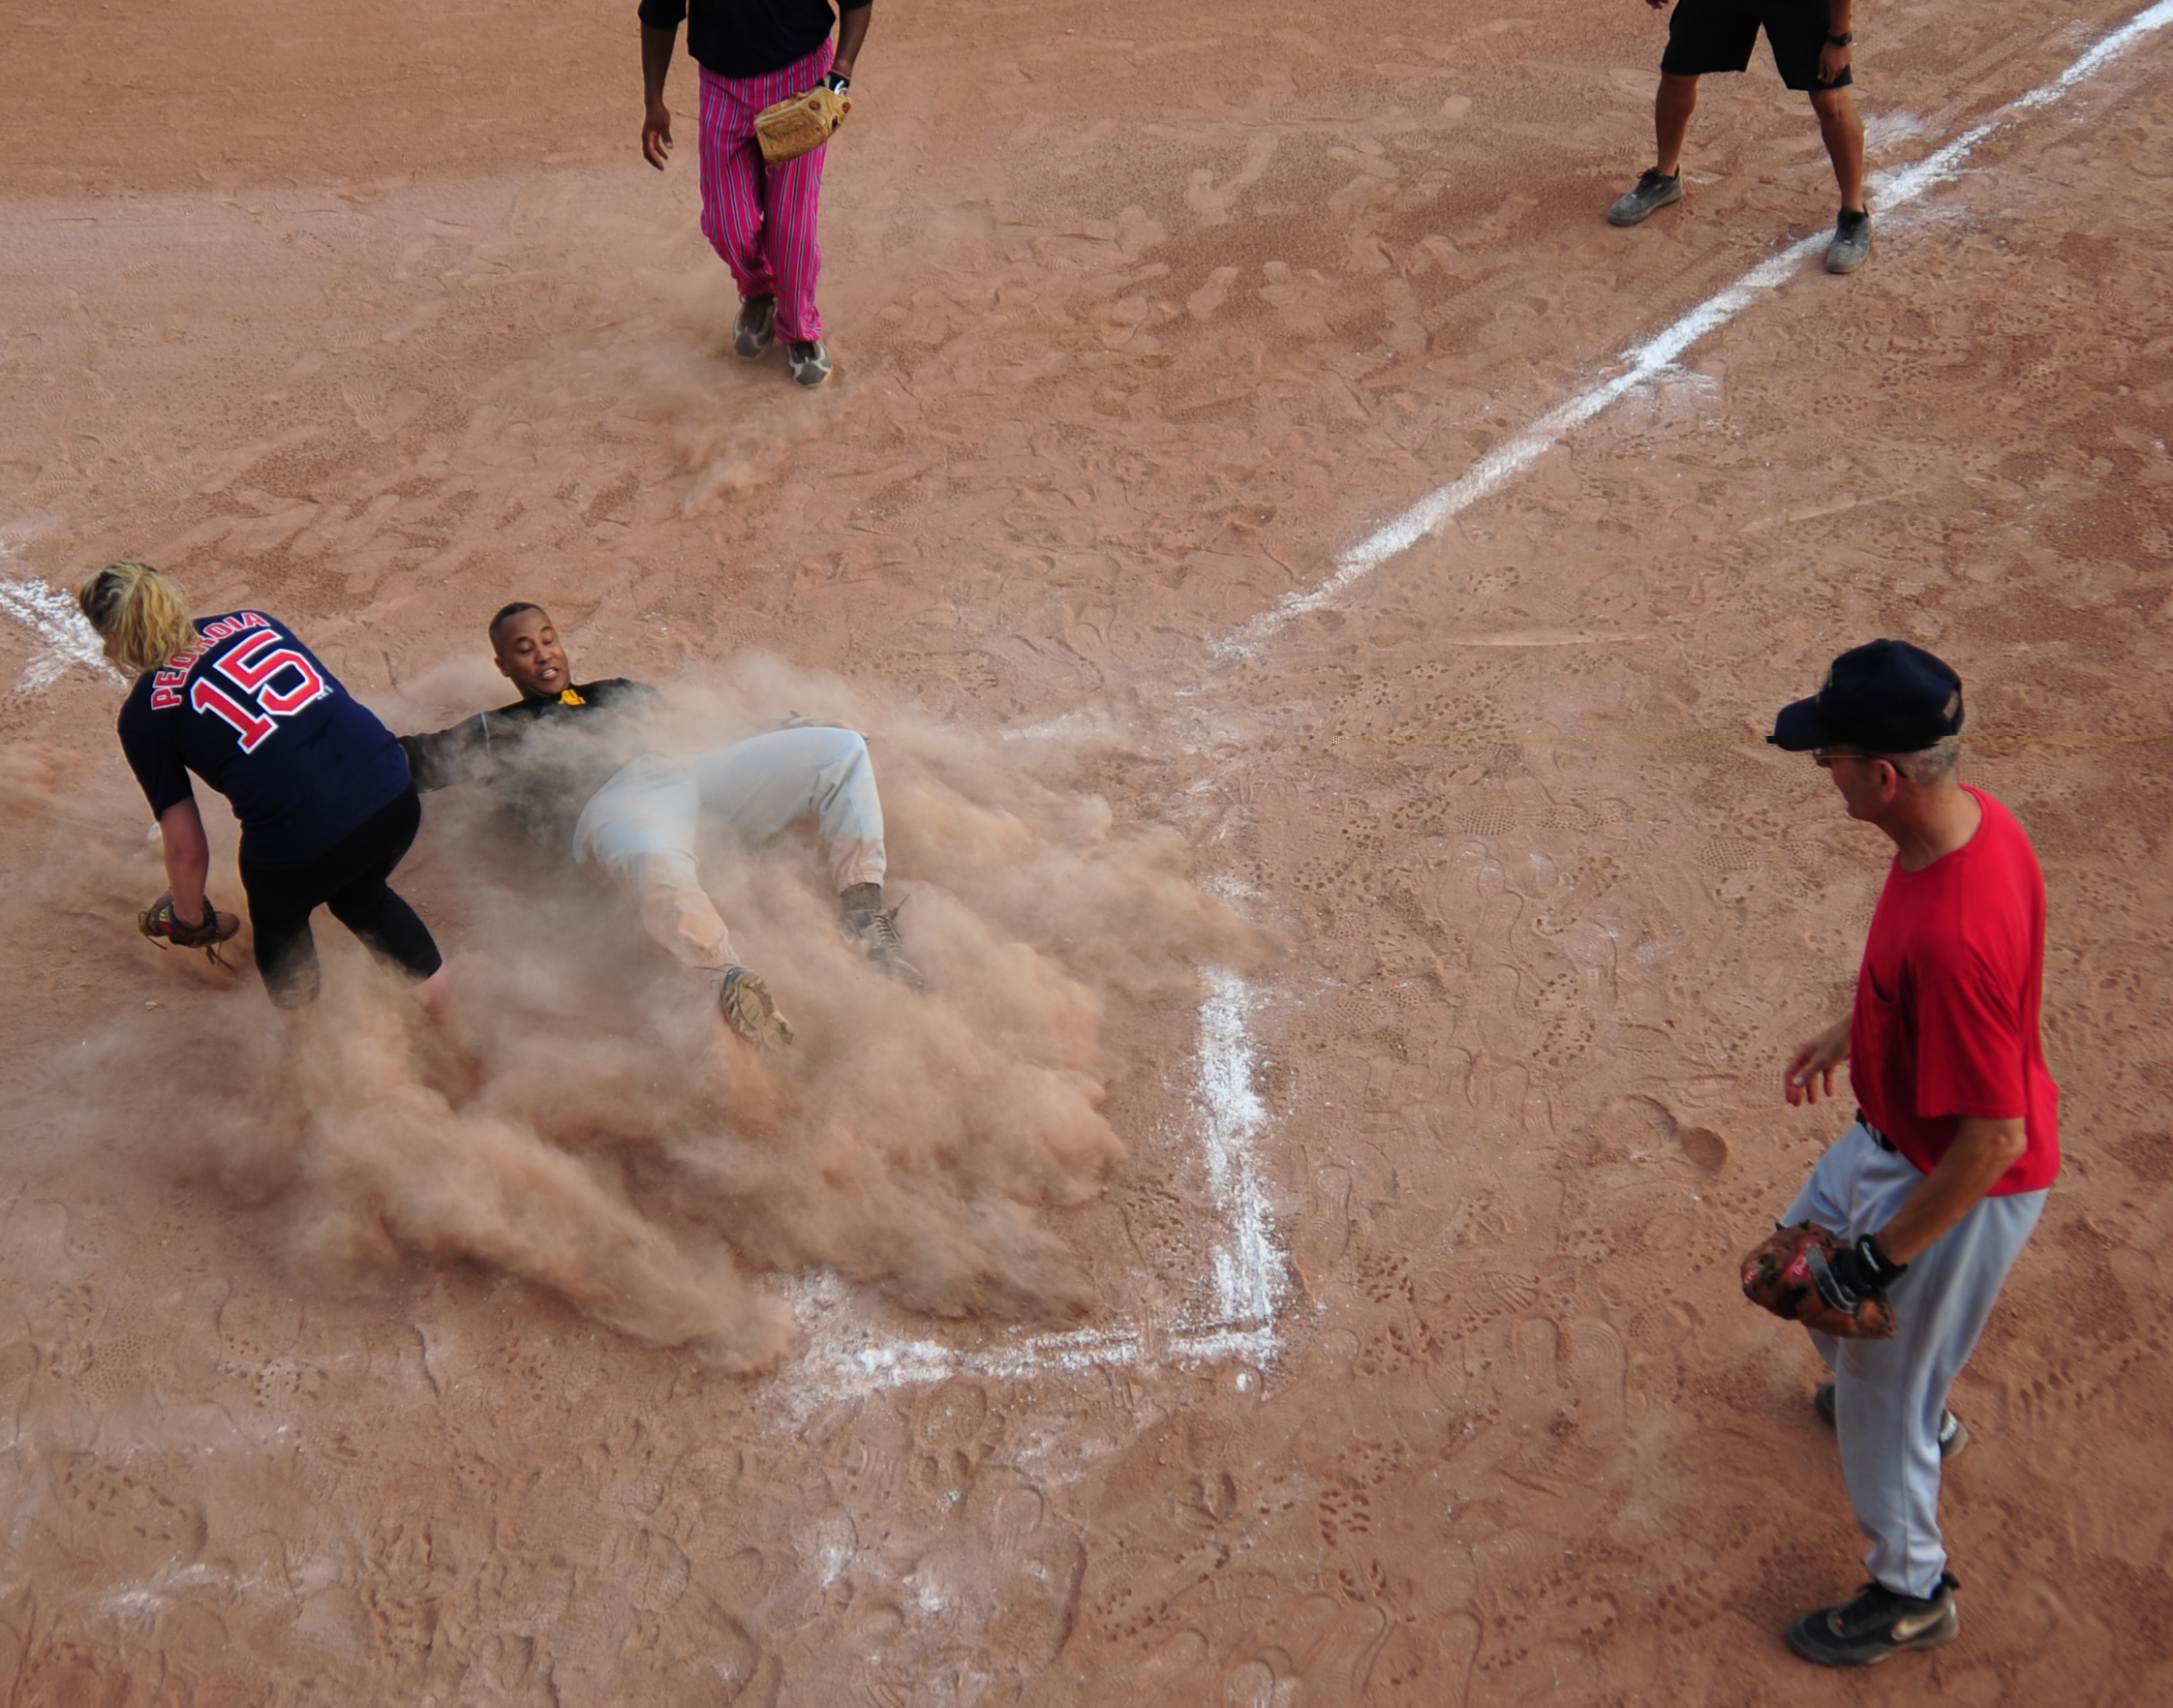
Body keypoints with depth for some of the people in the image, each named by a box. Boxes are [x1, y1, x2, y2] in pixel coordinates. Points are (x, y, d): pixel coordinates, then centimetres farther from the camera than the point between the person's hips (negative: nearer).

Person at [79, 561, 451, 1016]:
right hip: (395, 797, 5)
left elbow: (186, 851, 10)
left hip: (299, 838, -4)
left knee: (278, 923, 32)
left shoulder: (142, 714, 8)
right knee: (361, 894, 38)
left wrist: (190, 918, 29)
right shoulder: (249, 620, 18)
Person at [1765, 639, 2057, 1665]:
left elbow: (1993, 1138, -34)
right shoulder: (1969, 813, -12)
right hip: (1903, 1129, 10)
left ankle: (1912, 1593, 37)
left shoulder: (1951, 936, -41)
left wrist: (1885, 1255, -23)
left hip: (1962, 1181, -10)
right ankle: (1915, 1411, 59)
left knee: (1884, 1393, 11)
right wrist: (1848, 1034, 19)